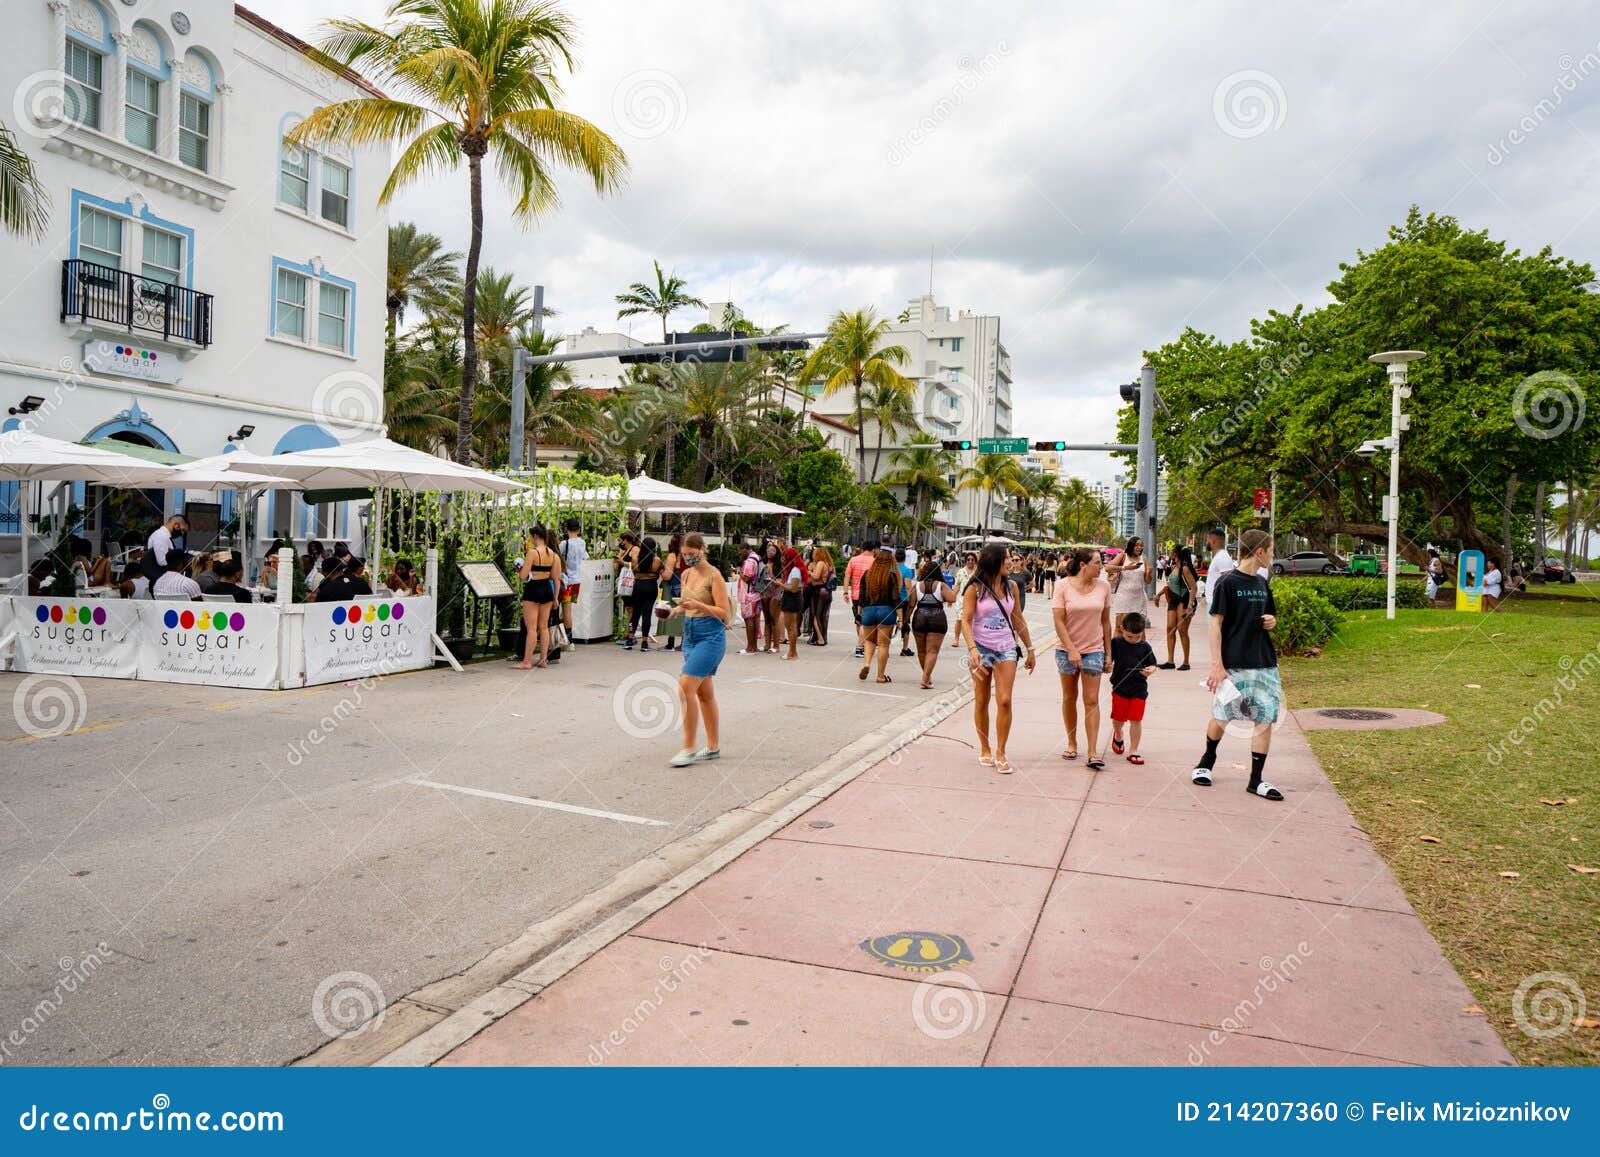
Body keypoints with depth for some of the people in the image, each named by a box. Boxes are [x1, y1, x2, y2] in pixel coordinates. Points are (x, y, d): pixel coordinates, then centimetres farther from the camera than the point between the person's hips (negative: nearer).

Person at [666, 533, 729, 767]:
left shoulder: (714, 576, -11)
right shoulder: (686, 574, 10)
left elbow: (723, 612, -14)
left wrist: (698, 605, -26)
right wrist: (676, 609, 1)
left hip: (711, 635, -8)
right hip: (690, 635, 8)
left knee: (686, 687, -16)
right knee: (704, 693, 12)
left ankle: (689, 748, -9)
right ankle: (713, 747, 20)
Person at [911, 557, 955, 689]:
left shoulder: (918, 585, 3)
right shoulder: (941, 585, -2)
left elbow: (911, 604, 0)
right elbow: (951, 599, -12)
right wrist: (955, 591, 7)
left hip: (919, 618, 2)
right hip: (937, 619, -2)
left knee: (921, 650, 17)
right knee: (932, 651, -2)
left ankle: (927, 676, 31)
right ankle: (925, 679, -13)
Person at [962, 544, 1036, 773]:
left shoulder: (1011, 586, 7)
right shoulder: (975, 588, -5)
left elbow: (1018, 620, 14)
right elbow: (966, 621, -9)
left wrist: (1030, 648, 15)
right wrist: (972, 649, -22)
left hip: (1006, 648, 2)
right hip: (981, 648, -2)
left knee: (1004, 701, -8)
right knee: (982, 701, 6)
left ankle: (1000, 752, 0)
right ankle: (985, 750, 20)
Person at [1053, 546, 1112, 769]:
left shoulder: (1103, 587, 0)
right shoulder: (1063, 585, -8)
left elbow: (1105, 621, 7)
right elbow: (1058, 621, -11)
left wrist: (1108, 652, 7)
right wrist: (1071, 649, -17)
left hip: (1093, 649, 1)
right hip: (1067, 649, -1)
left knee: (1091, 701, -4)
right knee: (1069, 698, 11)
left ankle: (1093, 753, -3)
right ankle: (1071, 743, 26)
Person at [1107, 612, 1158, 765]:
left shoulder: (1144, 647, -1)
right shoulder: (1116, 643, -3)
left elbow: (1152, 665, 5)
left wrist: (1150, 670, -17)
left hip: (1139, 689, 0)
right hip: (1120, 687, 0)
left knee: (1136, 720, -1)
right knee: (1118, 718, 9)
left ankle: (1133, 751, 11)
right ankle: (1118, 736, 44)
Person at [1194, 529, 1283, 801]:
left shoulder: (1262, 584, 12)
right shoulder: (1228, 582, -8)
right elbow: (1216, 624, -10)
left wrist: (1271, 621, -1)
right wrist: (1217, 665, -15)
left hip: (1265, 664, 6)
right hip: (1233, 664, -6)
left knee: (1265, 719, 1)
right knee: (1221, 717, 5)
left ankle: (1256, 780, 9)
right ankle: (1206, 762, 30)